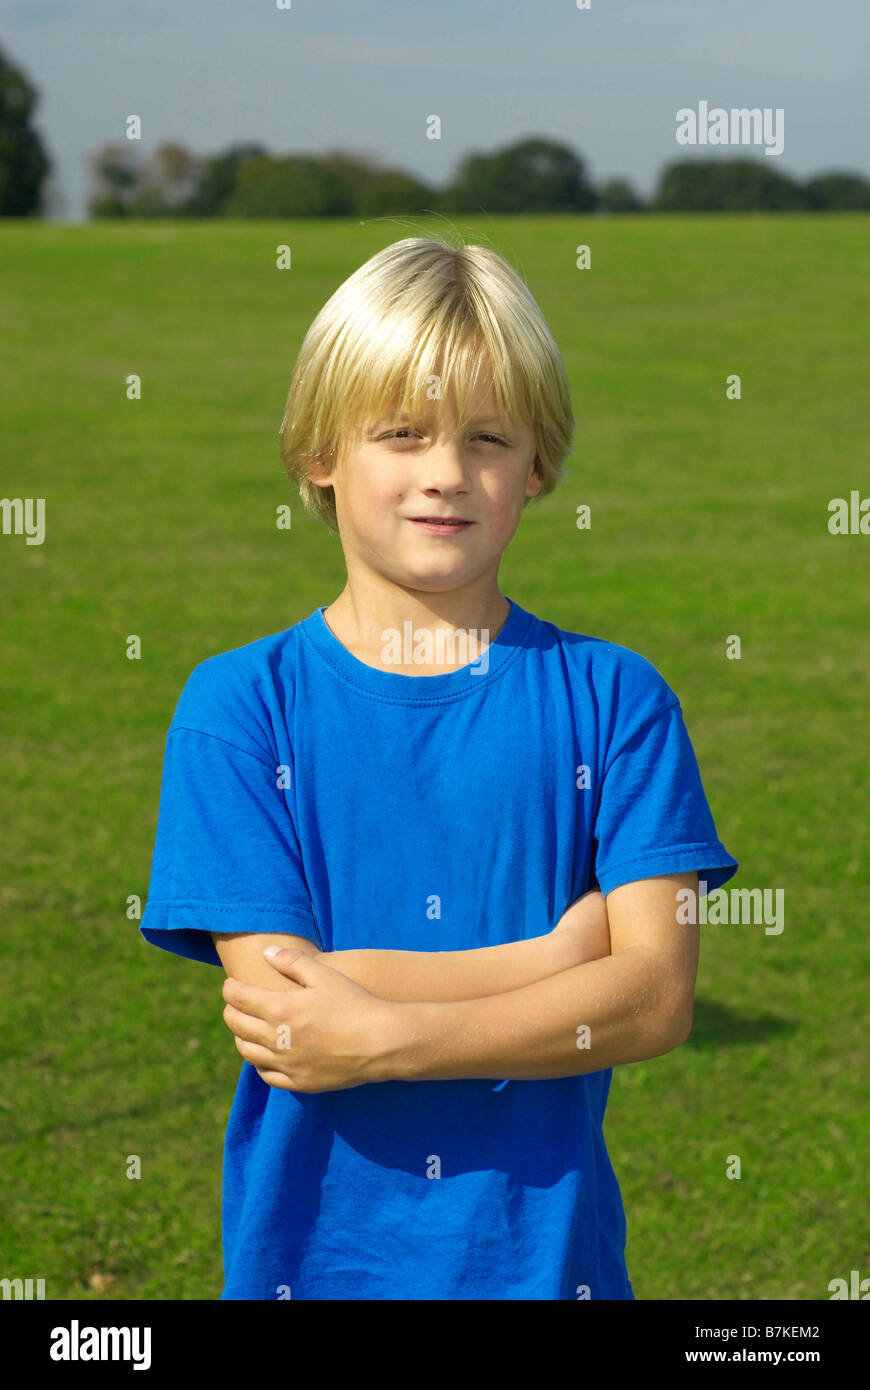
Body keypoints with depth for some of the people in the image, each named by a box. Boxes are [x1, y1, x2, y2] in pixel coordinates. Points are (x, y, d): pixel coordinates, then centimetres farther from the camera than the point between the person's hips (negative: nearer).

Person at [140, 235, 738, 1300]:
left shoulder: (611, 696, -2)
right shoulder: (238, 702, -4)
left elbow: (657, 995, -11)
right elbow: (278, 994, -12)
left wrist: (383, 1036, -20)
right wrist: (559, 954, -14)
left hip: (546, 1246, 1)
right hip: (314, 1248, 0)